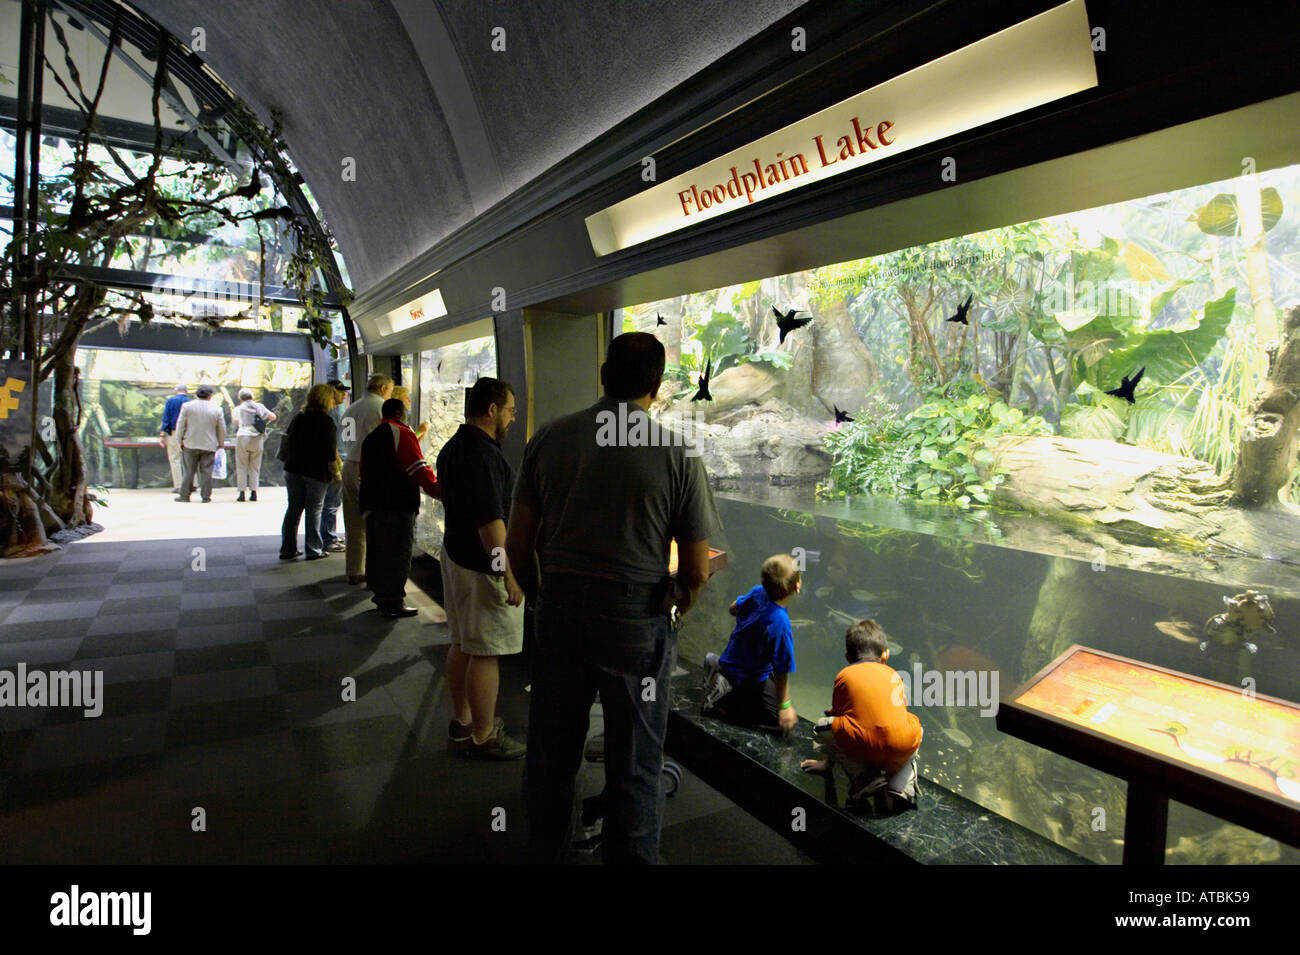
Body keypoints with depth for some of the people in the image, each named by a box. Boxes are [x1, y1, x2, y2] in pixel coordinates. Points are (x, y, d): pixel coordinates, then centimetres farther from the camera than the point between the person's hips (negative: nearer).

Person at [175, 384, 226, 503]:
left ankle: (184, 495, 11)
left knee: (189, 470, 7)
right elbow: (222, 429, 4)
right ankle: (206, 497, 3)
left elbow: (180, 425, 1)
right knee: (206, 471, 2)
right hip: (209, 445, 0)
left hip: (191, 444, 1)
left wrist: (180, 440, 9)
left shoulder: (187, 406, -1)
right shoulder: (217, 409, -1)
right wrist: (221, 443, 16)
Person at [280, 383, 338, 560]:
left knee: (293, 509, 12)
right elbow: (330, 453, -15)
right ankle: (314, 550, 7)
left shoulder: (298, 418, 8)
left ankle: (288, 549, 16)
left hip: (293, 470, 5)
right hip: (316, 473, -5)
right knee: (314, 510, 3)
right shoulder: (326, 421, -11)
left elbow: (288, 443, 12)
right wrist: (335, 472, -7)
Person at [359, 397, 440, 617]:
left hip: (373, 505, 9)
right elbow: (418, 467, -16)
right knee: (397, 554, -3)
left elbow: (364, 474, 23)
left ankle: (380, 595, 26)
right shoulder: (402, 434, -8)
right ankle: (393, 603, 0)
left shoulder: (370, 438, 19)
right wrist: (436, 489, -11)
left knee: (377, 551, 15)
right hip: (397, 506, -9)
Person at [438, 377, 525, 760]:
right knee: (486, 653, -1)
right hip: (482, 566, -11)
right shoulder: (482, 453, -21)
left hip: (455, 553, 11)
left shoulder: (453, 446, 12)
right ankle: (483, 738, 10)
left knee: (462, 643, 18)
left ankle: (462, 720, 31)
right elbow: (490, 521, -26)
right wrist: (509, 576, -23)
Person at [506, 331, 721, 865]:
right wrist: (673, 606, 14)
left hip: (558, 607, 3)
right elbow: (697, 571, -7)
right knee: (634, 767, 14)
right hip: (636, 617, -3)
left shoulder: (550, 437, -1)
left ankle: (542, 854, 39)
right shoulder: (676, 453, -9)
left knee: (550, 758, 20)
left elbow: (517, 543, 3)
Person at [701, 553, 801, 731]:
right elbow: (781, 671, -27)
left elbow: (734, 609, 6)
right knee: (787, 719, 2)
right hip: (749, 680, -8)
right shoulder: (780, 624, -36)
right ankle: (725, 700, -4)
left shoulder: (758, 592, -16)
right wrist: (785, 706, -16)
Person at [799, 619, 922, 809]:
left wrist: (829, 763, 42)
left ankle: (864, 775, 3)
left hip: (864, 748, -3)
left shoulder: (844, 676, 17)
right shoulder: (894, 675, 25)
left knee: (823, 725, 21)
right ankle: (901, 784, 9)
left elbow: (837, 716, 26)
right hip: (902, 751, 3)